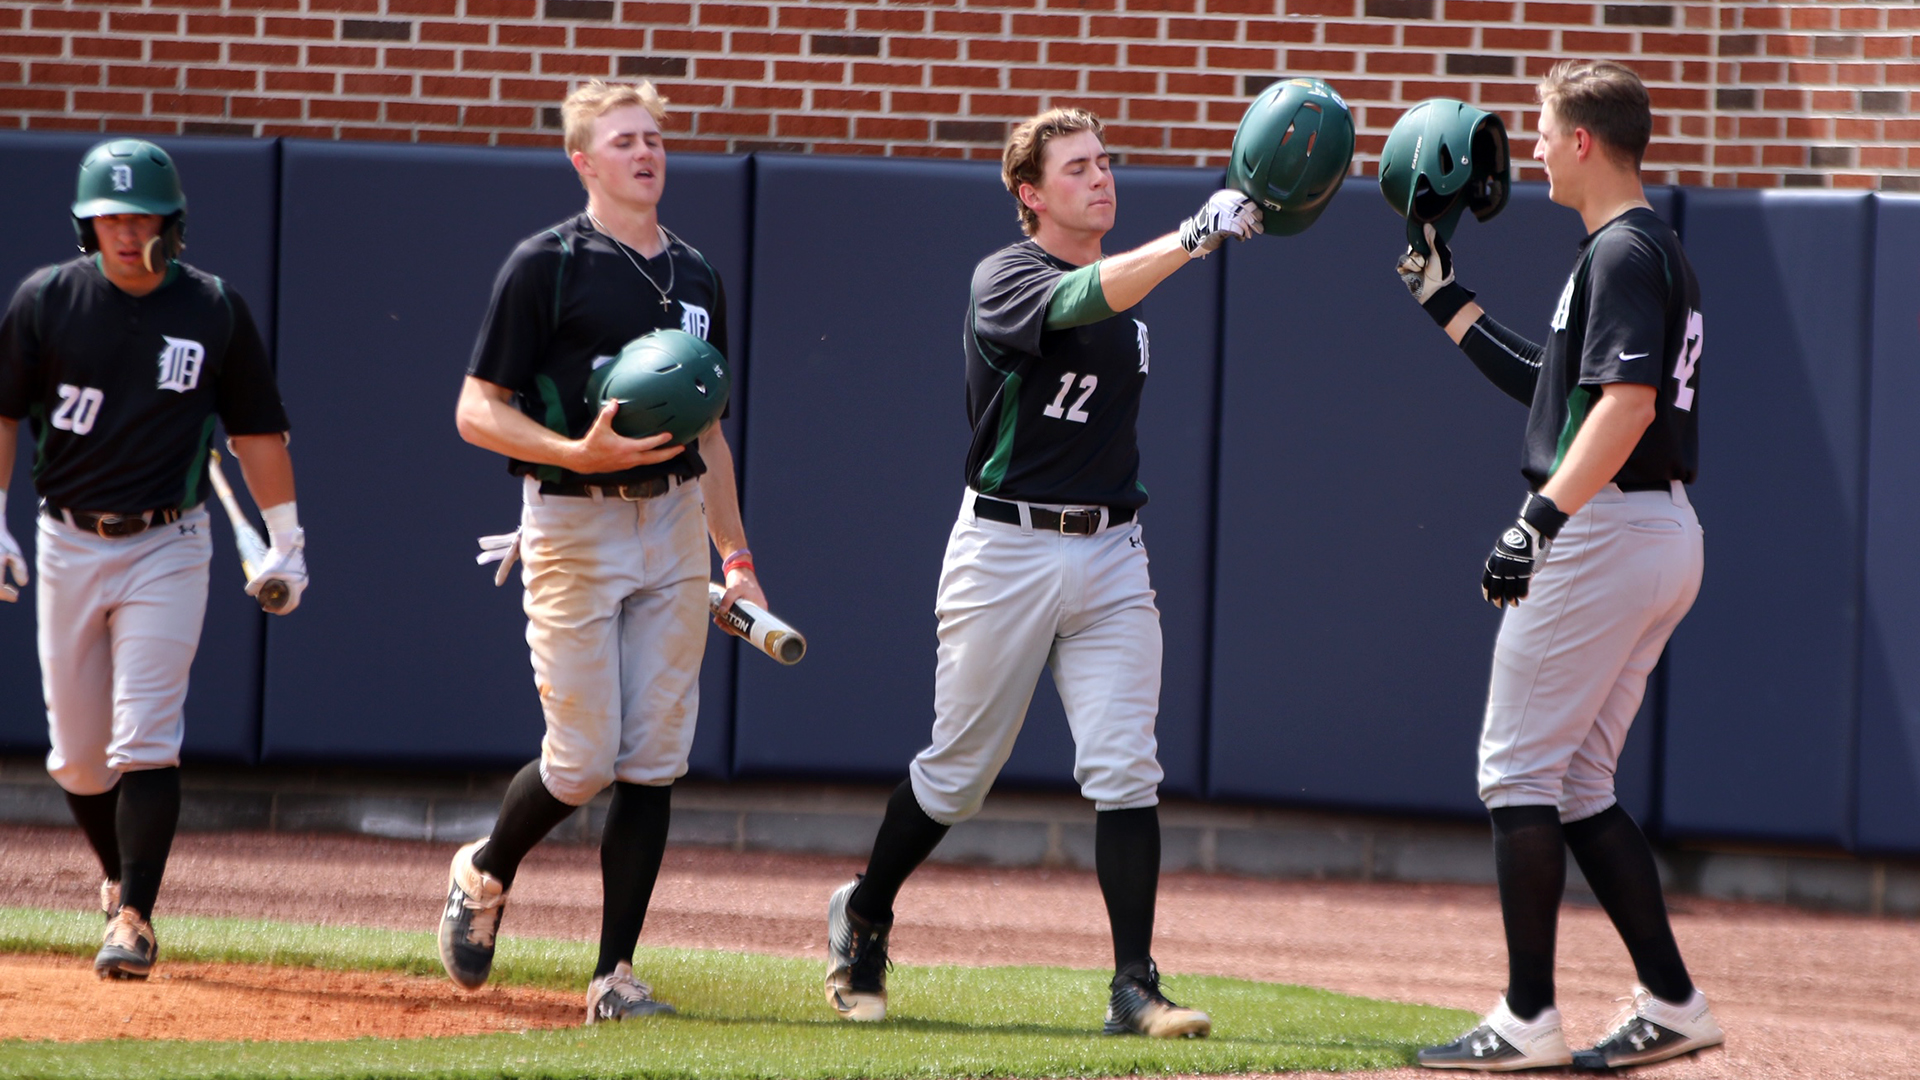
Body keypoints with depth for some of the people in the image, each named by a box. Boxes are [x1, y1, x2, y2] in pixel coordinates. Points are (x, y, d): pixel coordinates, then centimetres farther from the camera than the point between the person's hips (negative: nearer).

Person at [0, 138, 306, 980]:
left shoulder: (213, 310, -2)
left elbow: (256, 429, 5)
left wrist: (285, 544, 6)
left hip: (167, 546, -2)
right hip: (68, 542, 2)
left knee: (144, 741, -13)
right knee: (77, 753, 7)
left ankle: (135, 914, -13)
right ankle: (120, 876, 30)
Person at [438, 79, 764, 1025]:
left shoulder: (696, 279, 14)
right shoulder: (546, 266, -5)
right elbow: (478, 413, -8)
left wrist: (737, 561, 17)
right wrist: (579, 454, -23)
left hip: (675, 522, 5)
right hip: (575, 525, -5)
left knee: (654, 760, -1)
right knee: (584, 760, -7)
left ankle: (614, 973, 3)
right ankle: (484, 873, 23)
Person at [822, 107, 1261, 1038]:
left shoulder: (1125, 299, 13)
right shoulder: (1006, 280, -9)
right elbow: (1079, 301, -31)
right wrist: (1195, 236, -42)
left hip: (1110, 552, 5)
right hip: (1008, 550, -5)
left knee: (1125, 770, -7)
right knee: (959, 770, 5)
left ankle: (1134, 986, -8)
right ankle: (863, 918, 28)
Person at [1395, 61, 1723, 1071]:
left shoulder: (1622, 252, -13)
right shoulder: (1652, 250, 19)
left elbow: (1628, 403, -25)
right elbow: (1560, 387, 27)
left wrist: (1541, 517, -31)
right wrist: (1449, 305, 30)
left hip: (1604, 531, -10)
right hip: (1664, 532, 10)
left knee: (1518, 768, -5)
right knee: (1576, 786, 13)